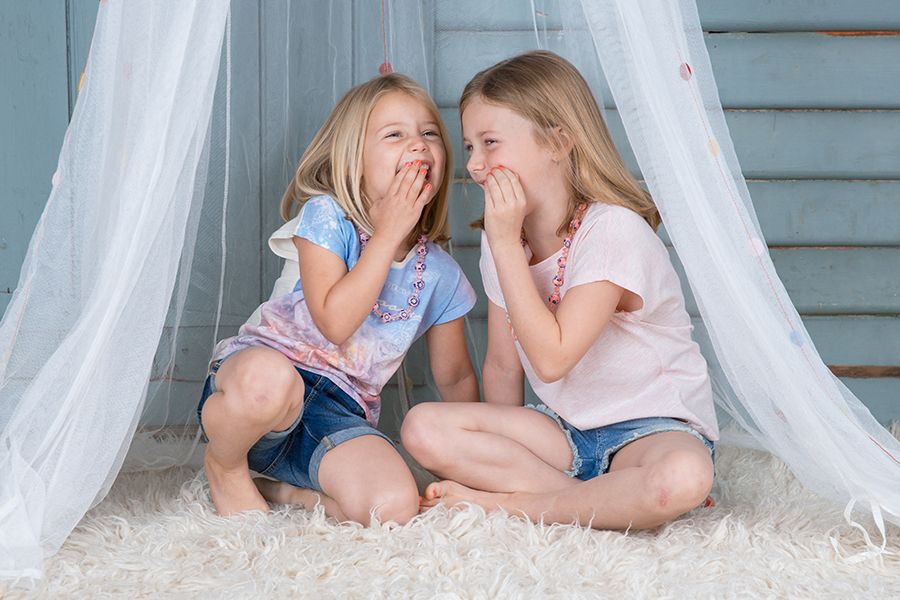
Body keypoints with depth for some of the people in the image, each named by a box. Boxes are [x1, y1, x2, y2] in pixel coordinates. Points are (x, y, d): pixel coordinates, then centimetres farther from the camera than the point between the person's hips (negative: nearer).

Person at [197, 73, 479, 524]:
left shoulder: (441, 275, 5)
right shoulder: (327, 217, -6)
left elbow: (455, 378, 18)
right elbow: (334, 322, -20)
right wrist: (389, 233, -18)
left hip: (339, 416, 3)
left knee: (395, 507, -28)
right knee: (270, 377, -42)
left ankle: (282, 490, 2)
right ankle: (224, 465, -6)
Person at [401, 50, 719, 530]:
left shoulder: (612, 231, -20)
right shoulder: (503, 239, 2)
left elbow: (552, 359, -28)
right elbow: (503, 365, 8)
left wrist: (505, 243, -25)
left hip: (656, 426, -6)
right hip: (566, 429, 6)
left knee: (683, 478, -40)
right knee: (423, 428, -16)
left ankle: (516, 505, -21)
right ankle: (602, 503, -17)